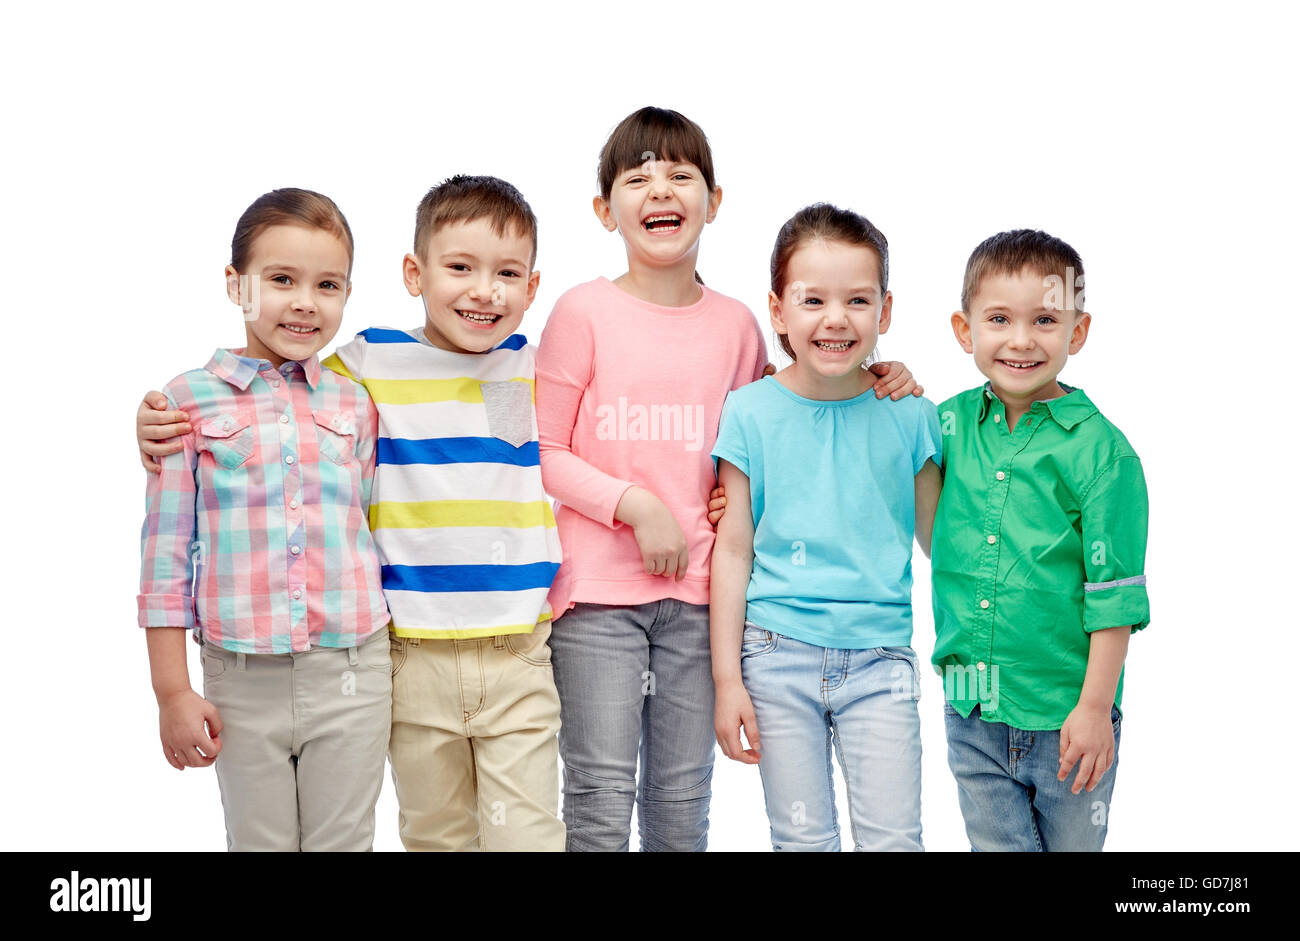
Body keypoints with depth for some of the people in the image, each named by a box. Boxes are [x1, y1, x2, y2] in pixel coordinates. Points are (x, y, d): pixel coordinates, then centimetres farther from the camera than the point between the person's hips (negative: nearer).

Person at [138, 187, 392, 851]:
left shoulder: (354, 405, 5)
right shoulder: (191, 401, -2)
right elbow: (167, 553, -1)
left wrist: (381, 662, 11)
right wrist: (172, 691, -3)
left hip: (351, 672, 2)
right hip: (244, 677, -1)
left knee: (344, 841, 11)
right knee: (260, 842, 11)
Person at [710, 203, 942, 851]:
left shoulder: (908, 415, 2)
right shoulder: (751, 413, -1)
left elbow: (942, 542, 12)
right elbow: (732, 552, 1)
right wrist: (727, 679, -1)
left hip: (879, 657, 1)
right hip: (778, 655, 0)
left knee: (894, 838, 0)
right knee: (802, 839, 8)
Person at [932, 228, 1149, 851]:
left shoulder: (1099, 449, -11)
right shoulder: (952, 422, 1)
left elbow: (1114, 590, -10)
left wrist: (1095, 707, -11)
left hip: (1066, 712, -3)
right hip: (971, 713, 4)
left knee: (1073, 844, 13)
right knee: (996, 844, 15)